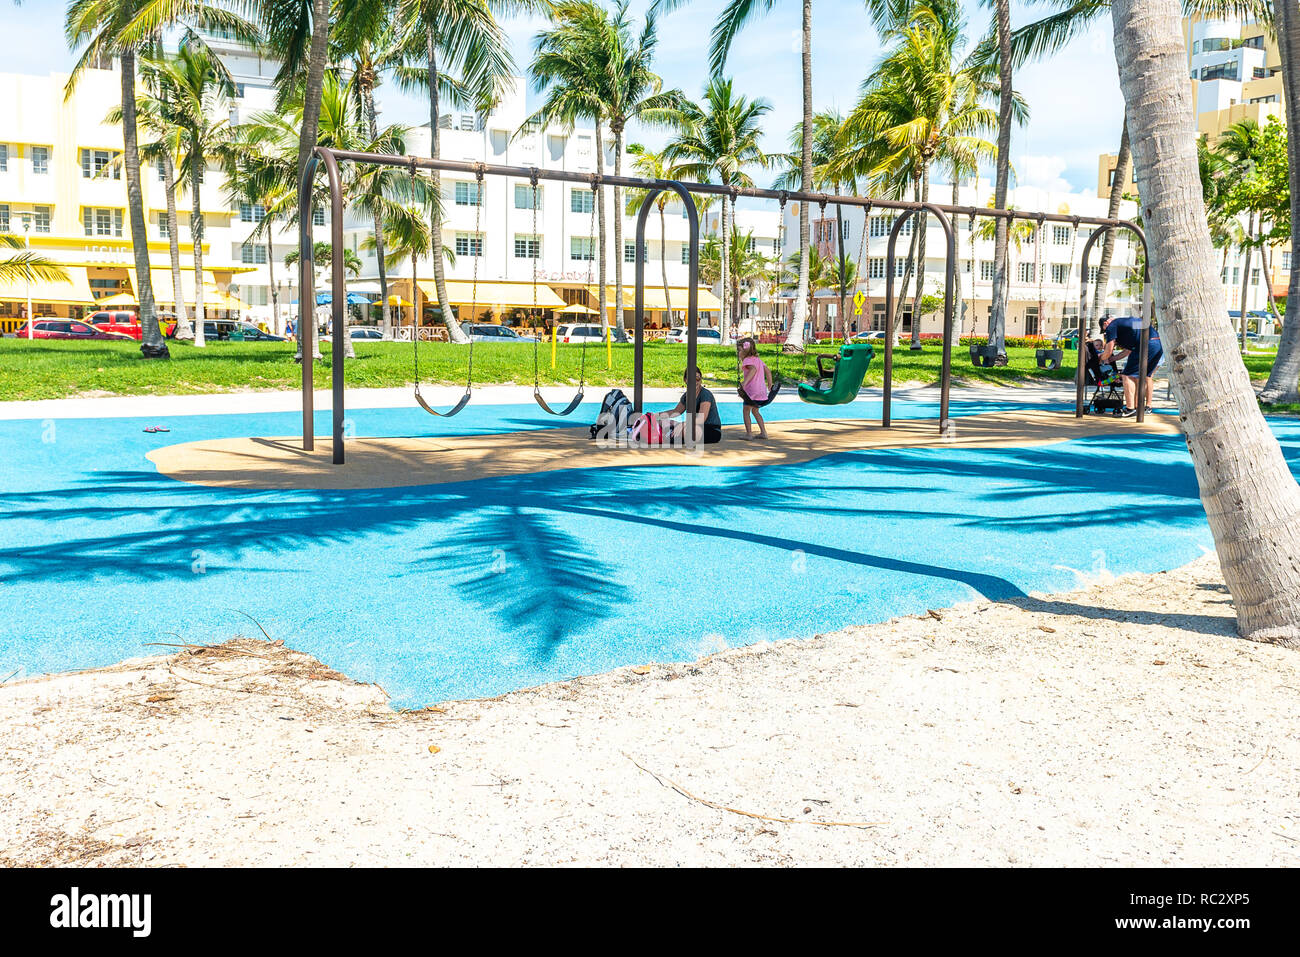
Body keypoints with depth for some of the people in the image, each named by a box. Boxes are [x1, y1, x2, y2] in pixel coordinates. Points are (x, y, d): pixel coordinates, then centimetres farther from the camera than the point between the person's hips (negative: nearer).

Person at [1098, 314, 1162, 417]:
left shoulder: (1112, 326, 7)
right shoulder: (1125, 321, 33)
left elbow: (1108, 352, 6)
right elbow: (1129, 349, 37)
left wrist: (1102, 358, 27)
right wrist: (1111, 359, 42)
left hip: (1146, 345, -9)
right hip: (1159, 344, 9)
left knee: (1128, 376, -2)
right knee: (1146, 375, 23)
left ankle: (1130, 408, -7)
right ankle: (1148, 407, 30)